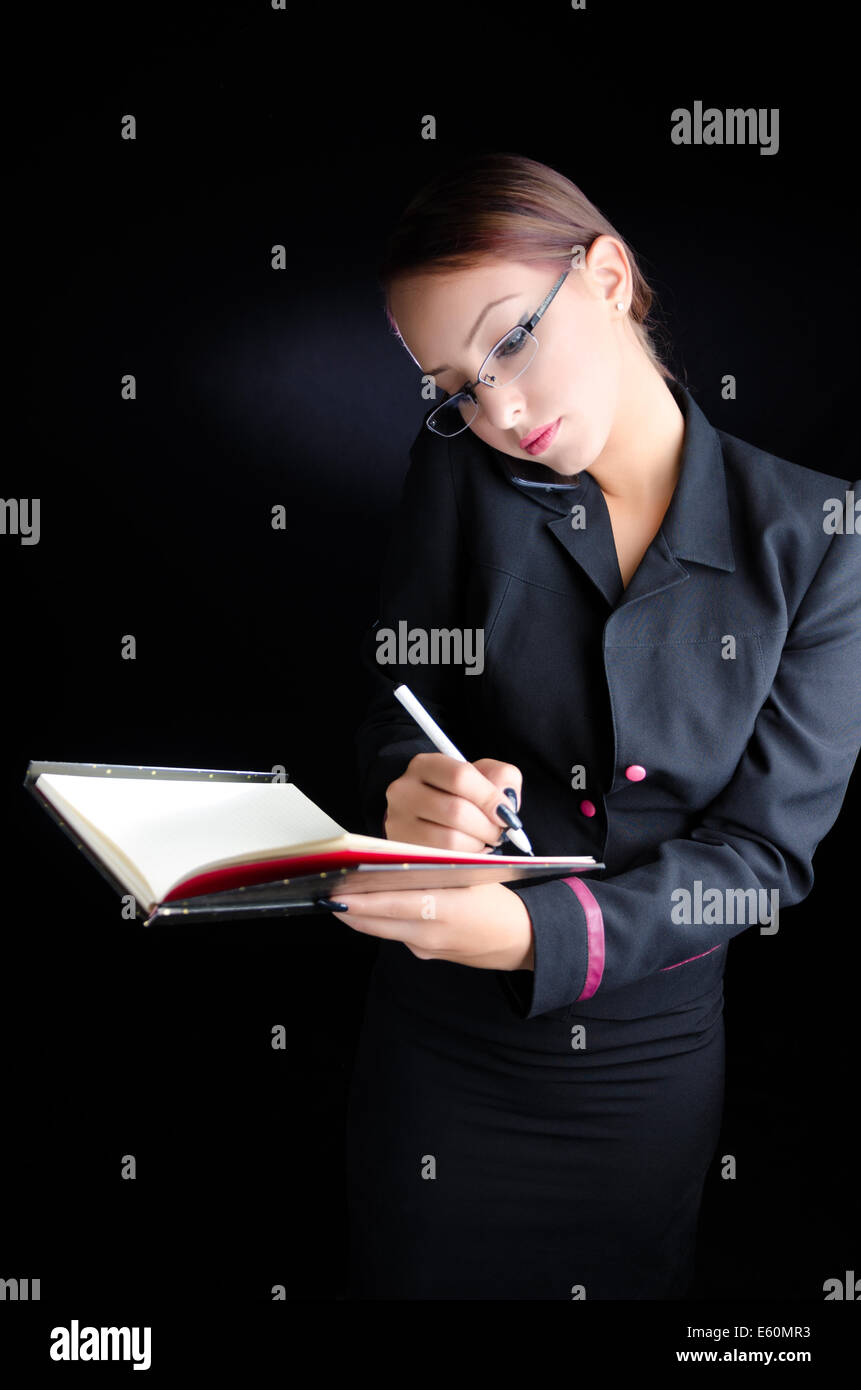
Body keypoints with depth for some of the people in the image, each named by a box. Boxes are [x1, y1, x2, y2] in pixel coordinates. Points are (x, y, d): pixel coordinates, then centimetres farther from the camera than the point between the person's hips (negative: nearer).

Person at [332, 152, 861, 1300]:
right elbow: (395, 713, -2)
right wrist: (411, 792, -28)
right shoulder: (458, 472, -6)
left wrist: (538, 933, -29)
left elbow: (765, 851, -13)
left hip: (656, 1067, 0)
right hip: (445, 1059, 1)